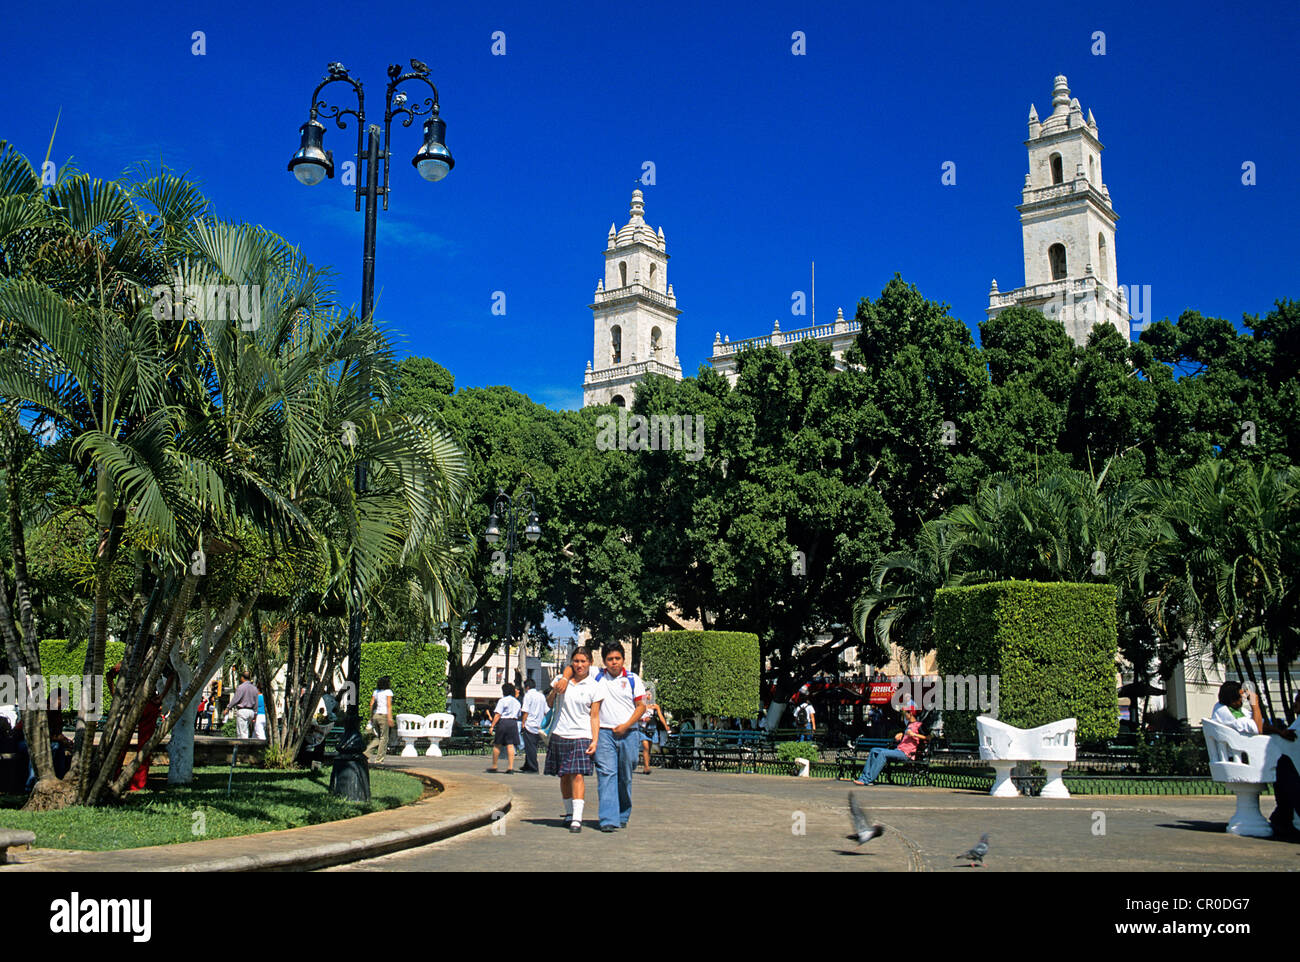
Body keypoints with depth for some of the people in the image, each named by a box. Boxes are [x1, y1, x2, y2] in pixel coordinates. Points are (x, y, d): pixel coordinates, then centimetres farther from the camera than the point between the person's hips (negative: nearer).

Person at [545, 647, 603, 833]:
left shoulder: (595, 687, 3)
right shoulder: (562, 681, 10)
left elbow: (594, 716, 1)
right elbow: (549, 703, 12)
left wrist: (595, 740, -7)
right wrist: (555, 690, -7)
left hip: (581, 736, -3)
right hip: (560, 735, 3)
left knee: (577, 775, -13)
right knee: (564, 776, 8)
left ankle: (577, 818, -17)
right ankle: (569, 813, 22)